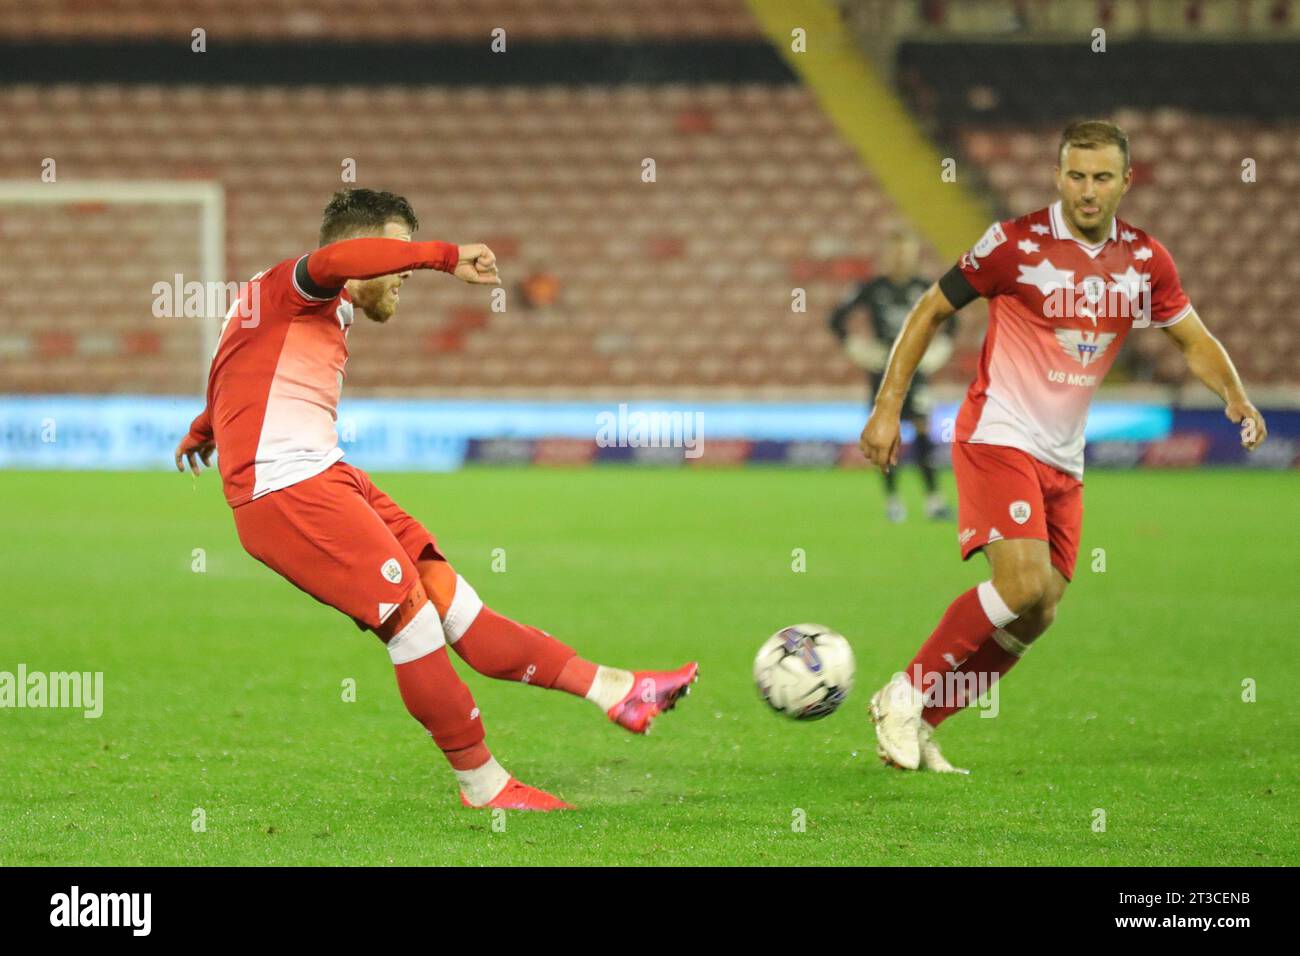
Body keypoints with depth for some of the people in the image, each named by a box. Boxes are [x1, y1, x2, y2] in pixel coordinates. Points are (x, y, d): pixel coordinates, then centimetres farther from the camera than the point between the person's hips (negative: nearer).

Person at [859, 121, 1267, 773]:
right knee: (1023, 583, -24)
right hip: (998, 437, -6)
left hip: (1063, 459, 6)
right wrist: (888, 407, -7)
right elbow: (930, 311, -3)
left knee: (1036, 618, 2)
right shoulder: (1017, 243, -11)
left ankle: (916, 722, 13)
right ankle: (907, 692, -9)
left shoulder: (1145, 260, 3)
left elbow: (1195, 341, 15)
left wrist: (1235, 395, -5)